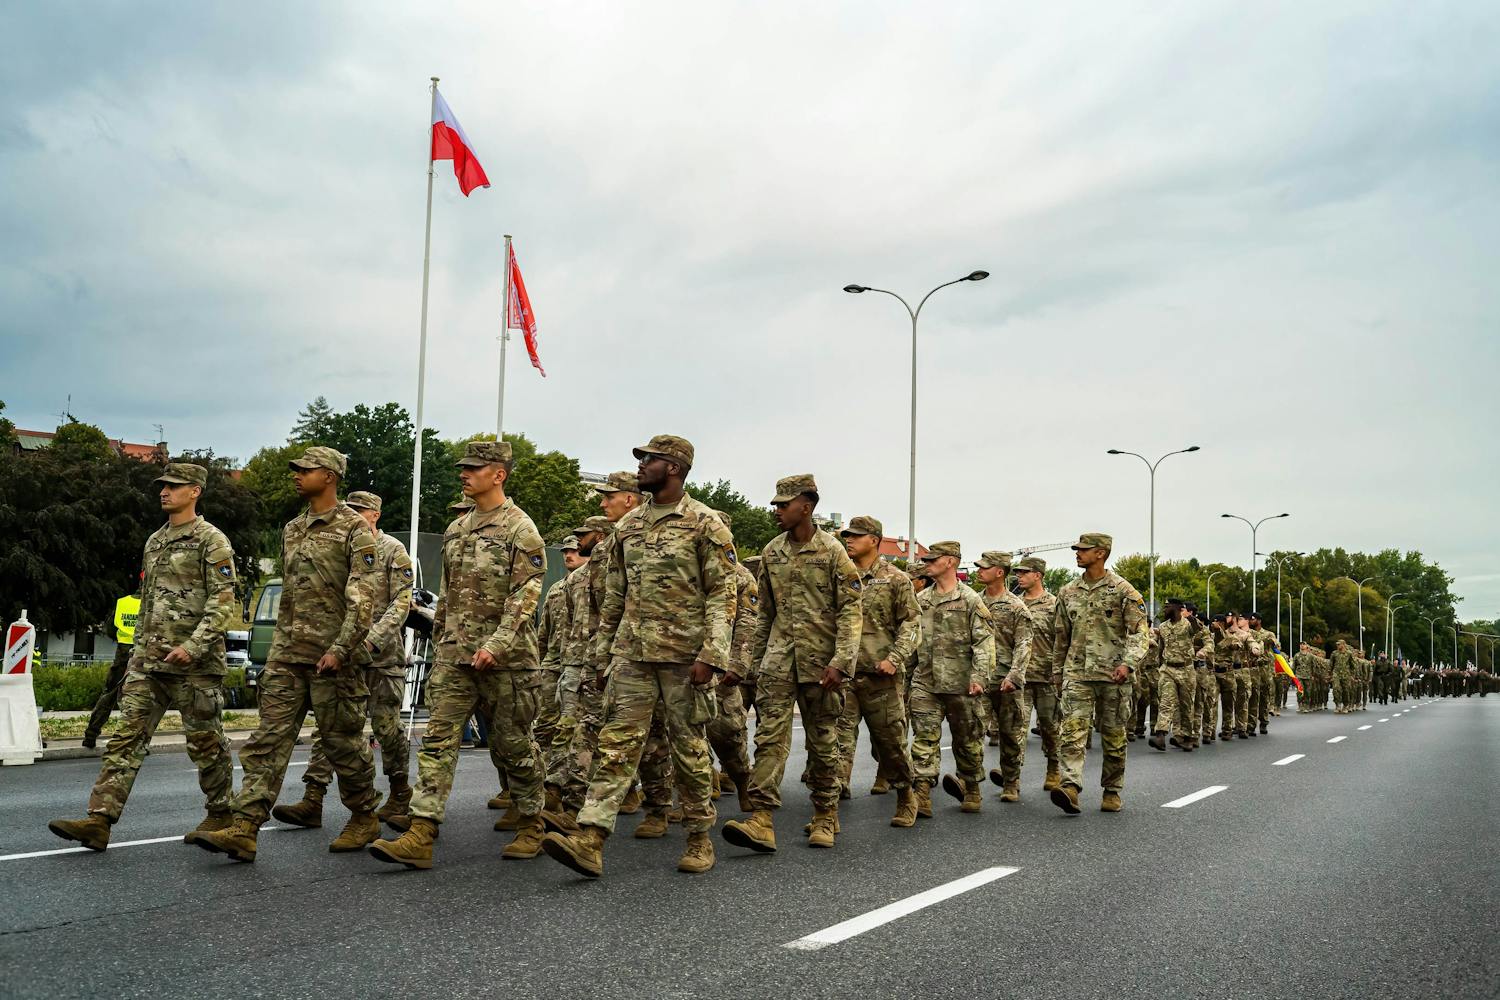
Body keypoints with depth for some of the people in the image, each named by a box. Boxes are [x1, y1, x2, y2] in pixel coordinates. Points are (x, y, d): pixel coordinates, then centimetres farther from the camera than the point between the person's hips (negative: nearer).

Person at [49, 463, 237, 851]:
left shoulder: (212, 541, -7)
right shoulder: (155, 541, 18)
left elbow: (223, 604, -14)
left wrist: (192, 646, -21)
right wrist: (138, 647, 18)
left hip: (194, 663, -7)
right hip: (148, 660, 7)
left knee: (205, 742, 3)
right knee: (127, 737, -1)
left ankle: (221, 815, 18)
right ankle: (98, 820, -5)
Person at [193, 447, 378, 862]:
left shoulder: (355, 529, -7)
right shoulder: (292, 530, 17)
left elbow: (361, 598, -15)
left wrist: (340, 649, -22)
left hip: (331, 656, -7)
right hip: (287, 655, 7)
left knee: (343, 741, 3)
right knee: (269, 739, -1)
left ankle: (365, 819, 19)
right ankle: (244, 830, -3)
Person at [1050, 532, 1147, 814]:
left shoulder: (1123, 591, -3)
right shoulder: (1068, 593, 11)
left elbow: (1137, 631, -10)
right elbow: (1061, 635, 18)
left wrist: (1127, 663, -25)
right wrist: (1057, 671, 18)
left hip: (1112, 674, -3)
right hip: (1077, 673, 3)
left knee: (1113, 735, 7)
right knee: (1073, 728, -13)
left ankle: (1112, 792, 19)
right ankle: (1070, 787, -23)